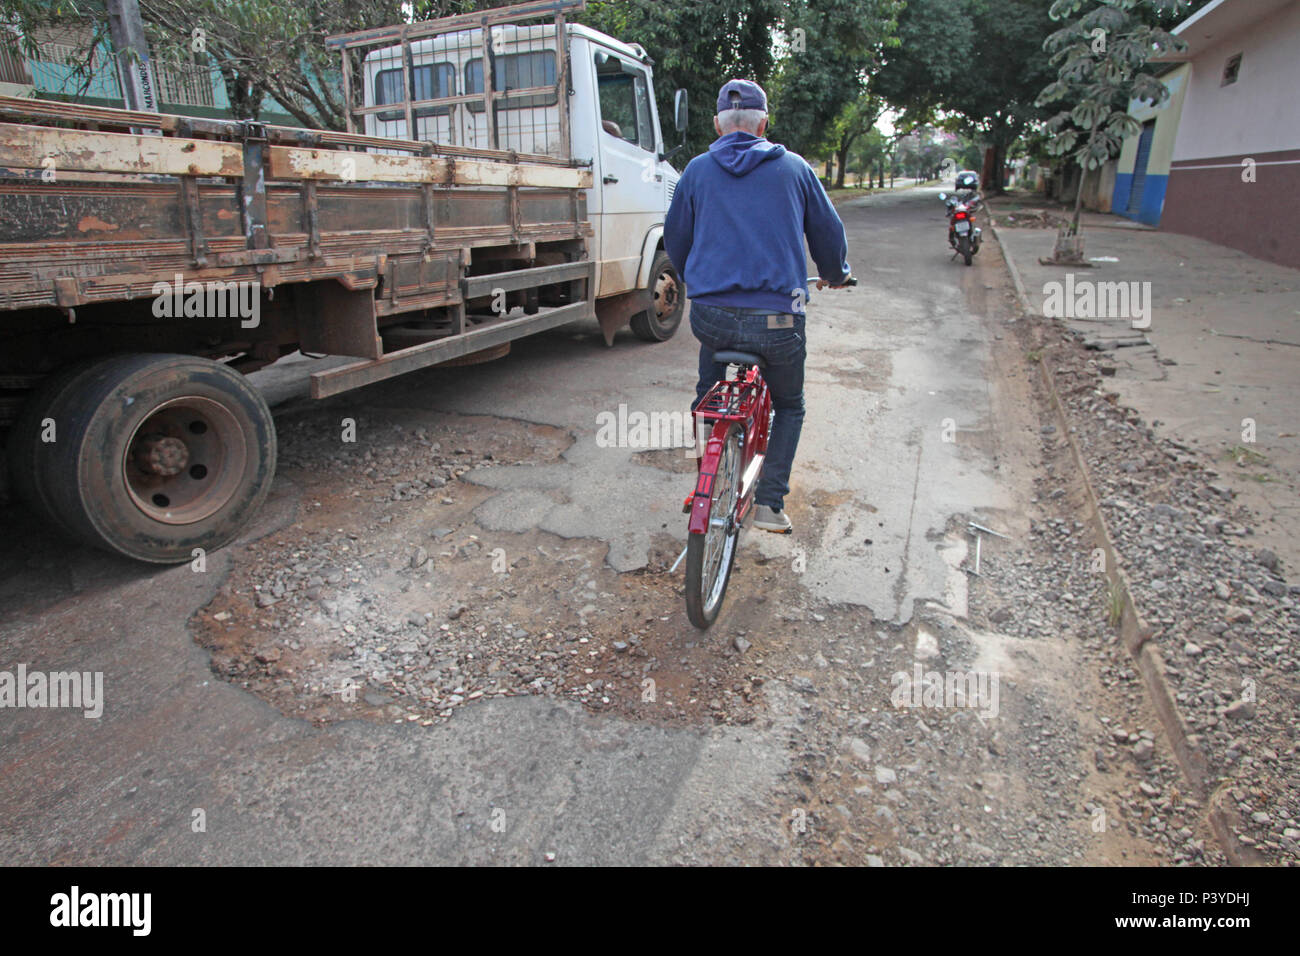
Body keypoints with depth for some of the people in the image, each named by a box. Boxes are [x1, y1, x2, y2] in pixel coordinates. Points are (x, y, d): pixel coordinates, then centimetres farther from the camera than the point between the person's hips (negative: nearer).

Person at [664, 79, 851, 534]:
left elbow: (675, 239, 18)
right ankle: (770, 502, 12)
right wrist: (835, 273, 37)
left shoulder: (697, 170, 9)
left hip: (711, 316, 1)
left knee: (708, 394, 31)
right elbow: (829, 233, 16)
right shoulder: (794, 168, 8)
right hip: (778, 320, -1)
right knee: (789, 407, 22)